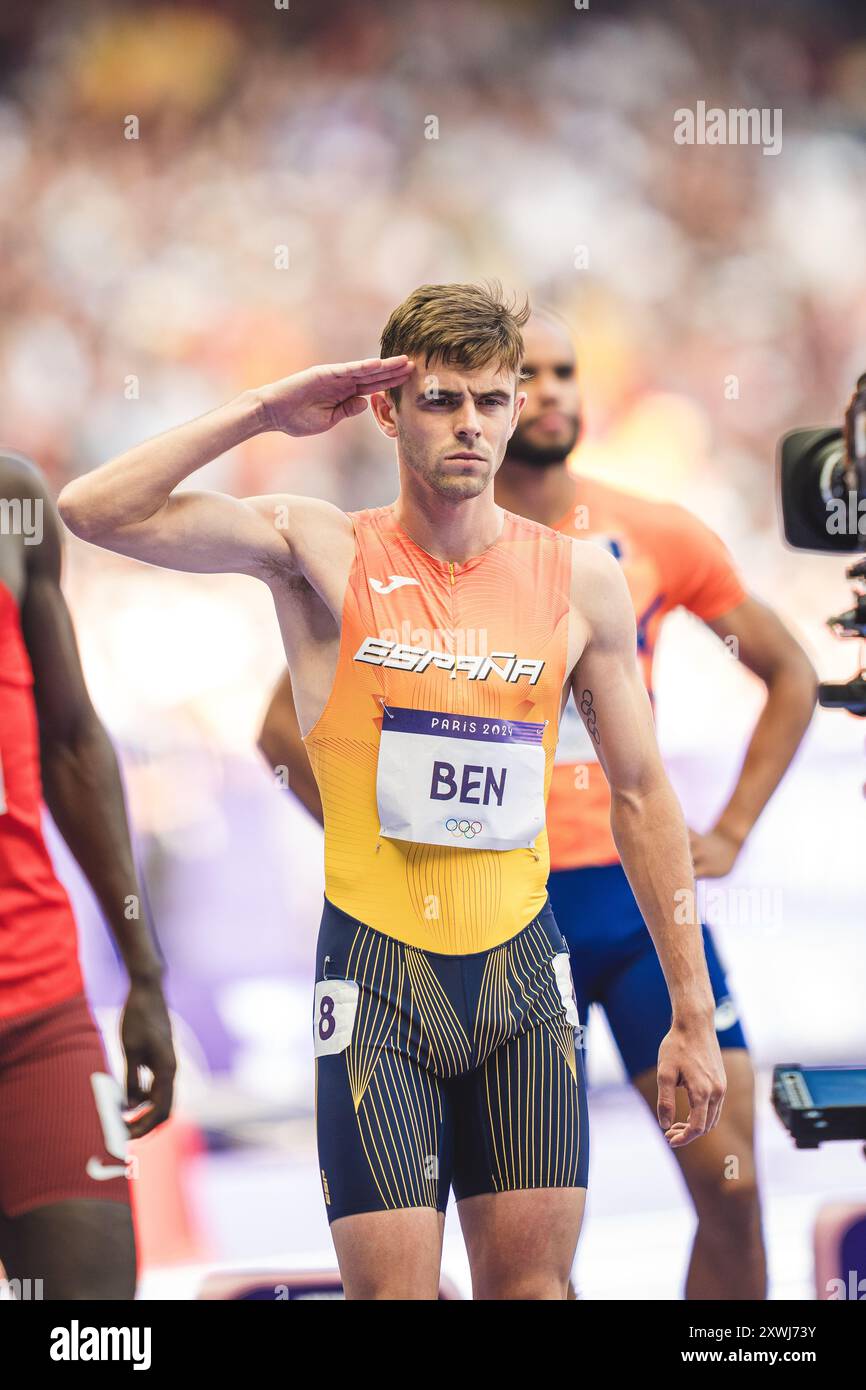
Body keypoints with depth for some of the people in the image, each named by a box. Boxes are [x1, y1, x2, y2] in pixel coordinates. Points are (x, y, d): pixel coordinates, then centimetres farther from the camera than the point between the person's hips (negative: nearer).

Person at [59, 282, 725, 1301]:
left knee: (532, 1281, 2)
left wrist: (692, 1015, 8)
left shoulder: (580, 581, 3)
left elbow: (640, 794, 9)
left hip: (521, 967, 2)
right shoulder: (321, 553, -3)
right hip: (377, 974, -2)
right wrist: (265, 410, -10)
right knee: (390, 1287, -8)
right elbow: (94, 511, -12)